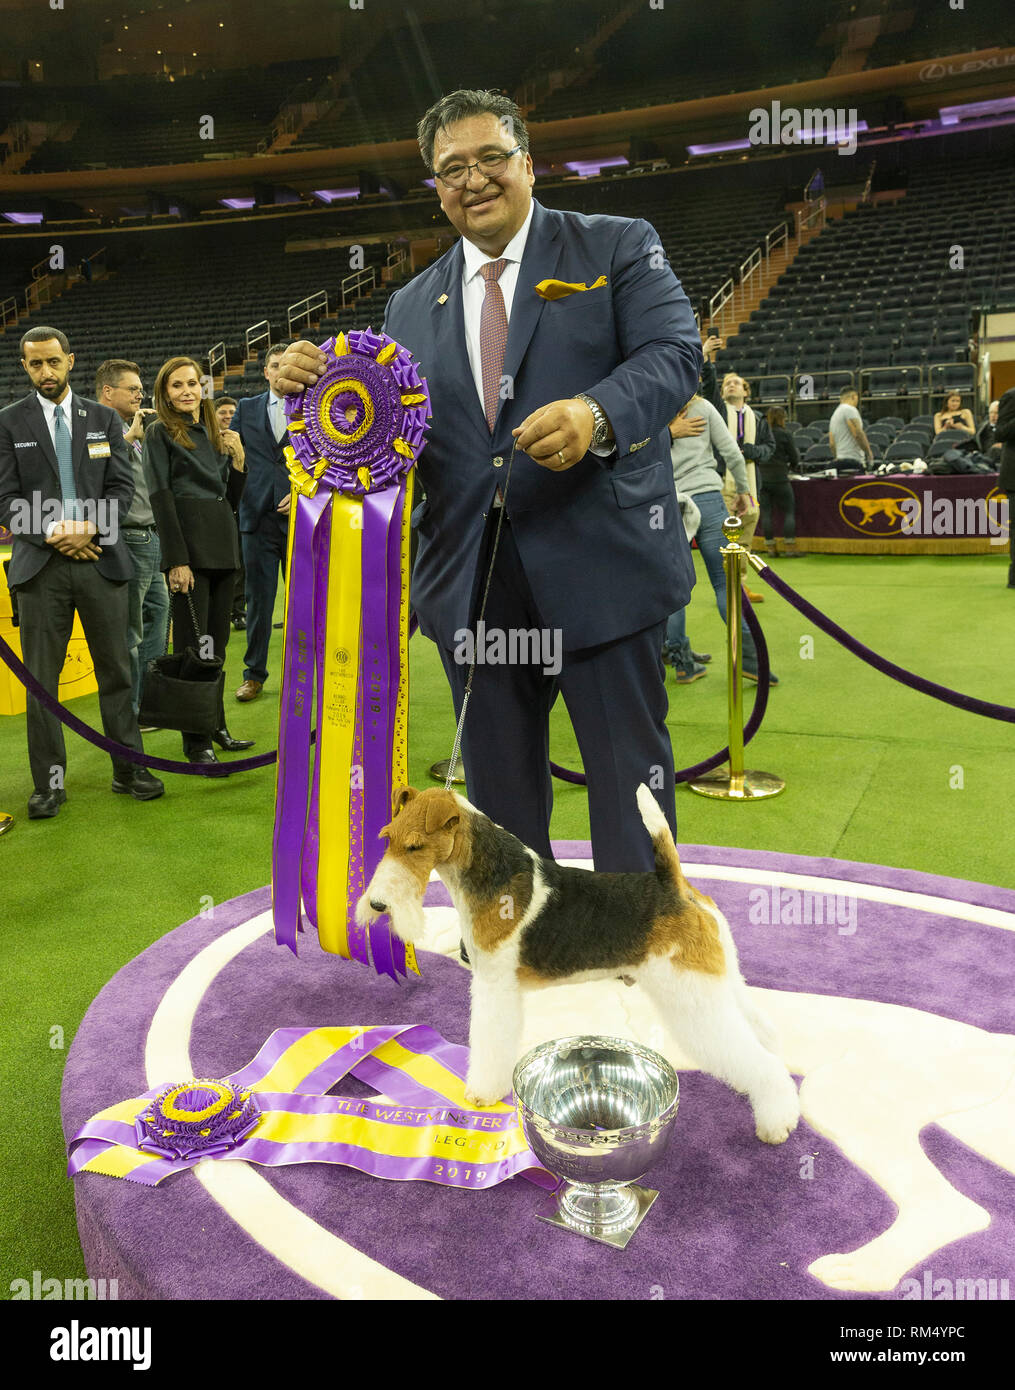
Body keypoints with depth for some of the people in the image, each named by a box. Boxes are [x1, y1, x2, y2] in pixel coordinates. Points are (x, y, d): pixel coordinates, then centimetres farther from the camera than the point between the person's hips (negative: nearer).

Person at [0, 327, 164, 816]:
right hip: (40, 564, -1)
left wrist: (89, 527, -11)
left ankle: (129, 769, 16)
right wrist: (53, 533, -12)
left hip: (100, 557, 1)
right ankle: (49, 783, 11)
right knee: (41, 677, 2)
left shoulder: (104, 419, 10)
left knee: (115, 669, 5)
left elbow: (122, 487, 5)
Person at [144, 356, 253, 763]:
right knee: (192, 642, -5)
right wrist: (177, 559, -17)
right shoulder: (160, 433, 1)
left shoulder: (215, 433, 19)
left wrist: (237, 458, 3)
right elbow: (161, 498, -8)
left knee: (217, 639, 10)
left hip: (223, 544, 6)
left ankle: (216, 726, 20)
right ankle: (196, 741, 0)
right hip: (189, 543, -6)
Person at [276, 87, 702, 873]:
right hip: (473, 571, 4)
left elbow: (674, 353, -8)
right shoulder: (414, 304, 17)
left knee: (628, 764, 4)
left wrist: (597, 413, -27)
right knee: (497, 778, 14)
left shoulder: (618, 248, 7)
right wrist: (315, 385, -8)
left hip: (599, 562, -3)